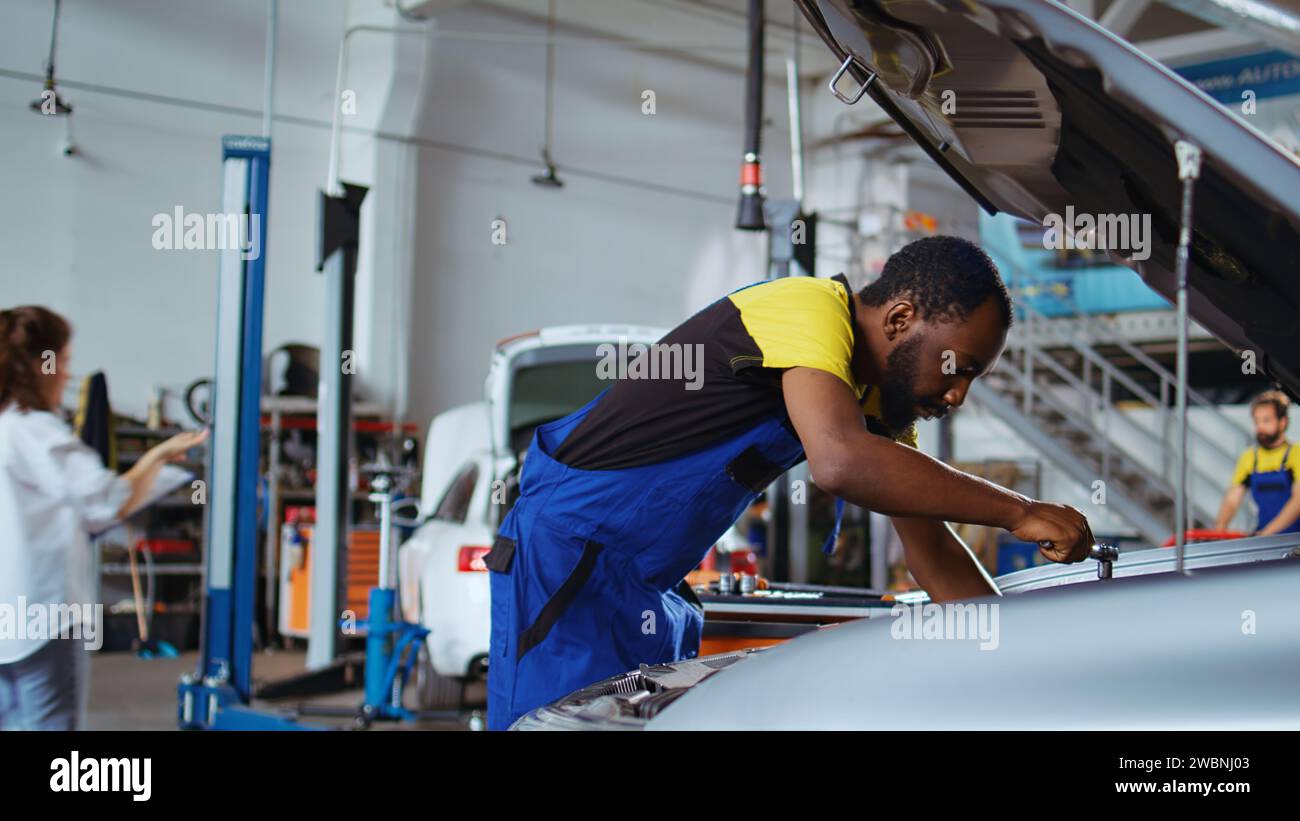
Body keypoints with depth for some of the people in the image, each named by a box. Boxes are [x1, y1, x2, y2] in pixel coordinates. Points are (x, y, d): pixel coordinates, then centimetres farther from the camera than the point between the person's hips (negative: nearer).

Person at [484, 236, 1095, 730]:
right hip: (567, 557, -9)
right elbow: (842, 463, -39)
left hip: (653, 586, 9)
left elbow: (930, 550, 12)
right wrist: (1017, 512, -32)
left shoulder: (883, 392, 9)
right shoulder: (811, 308, -21)